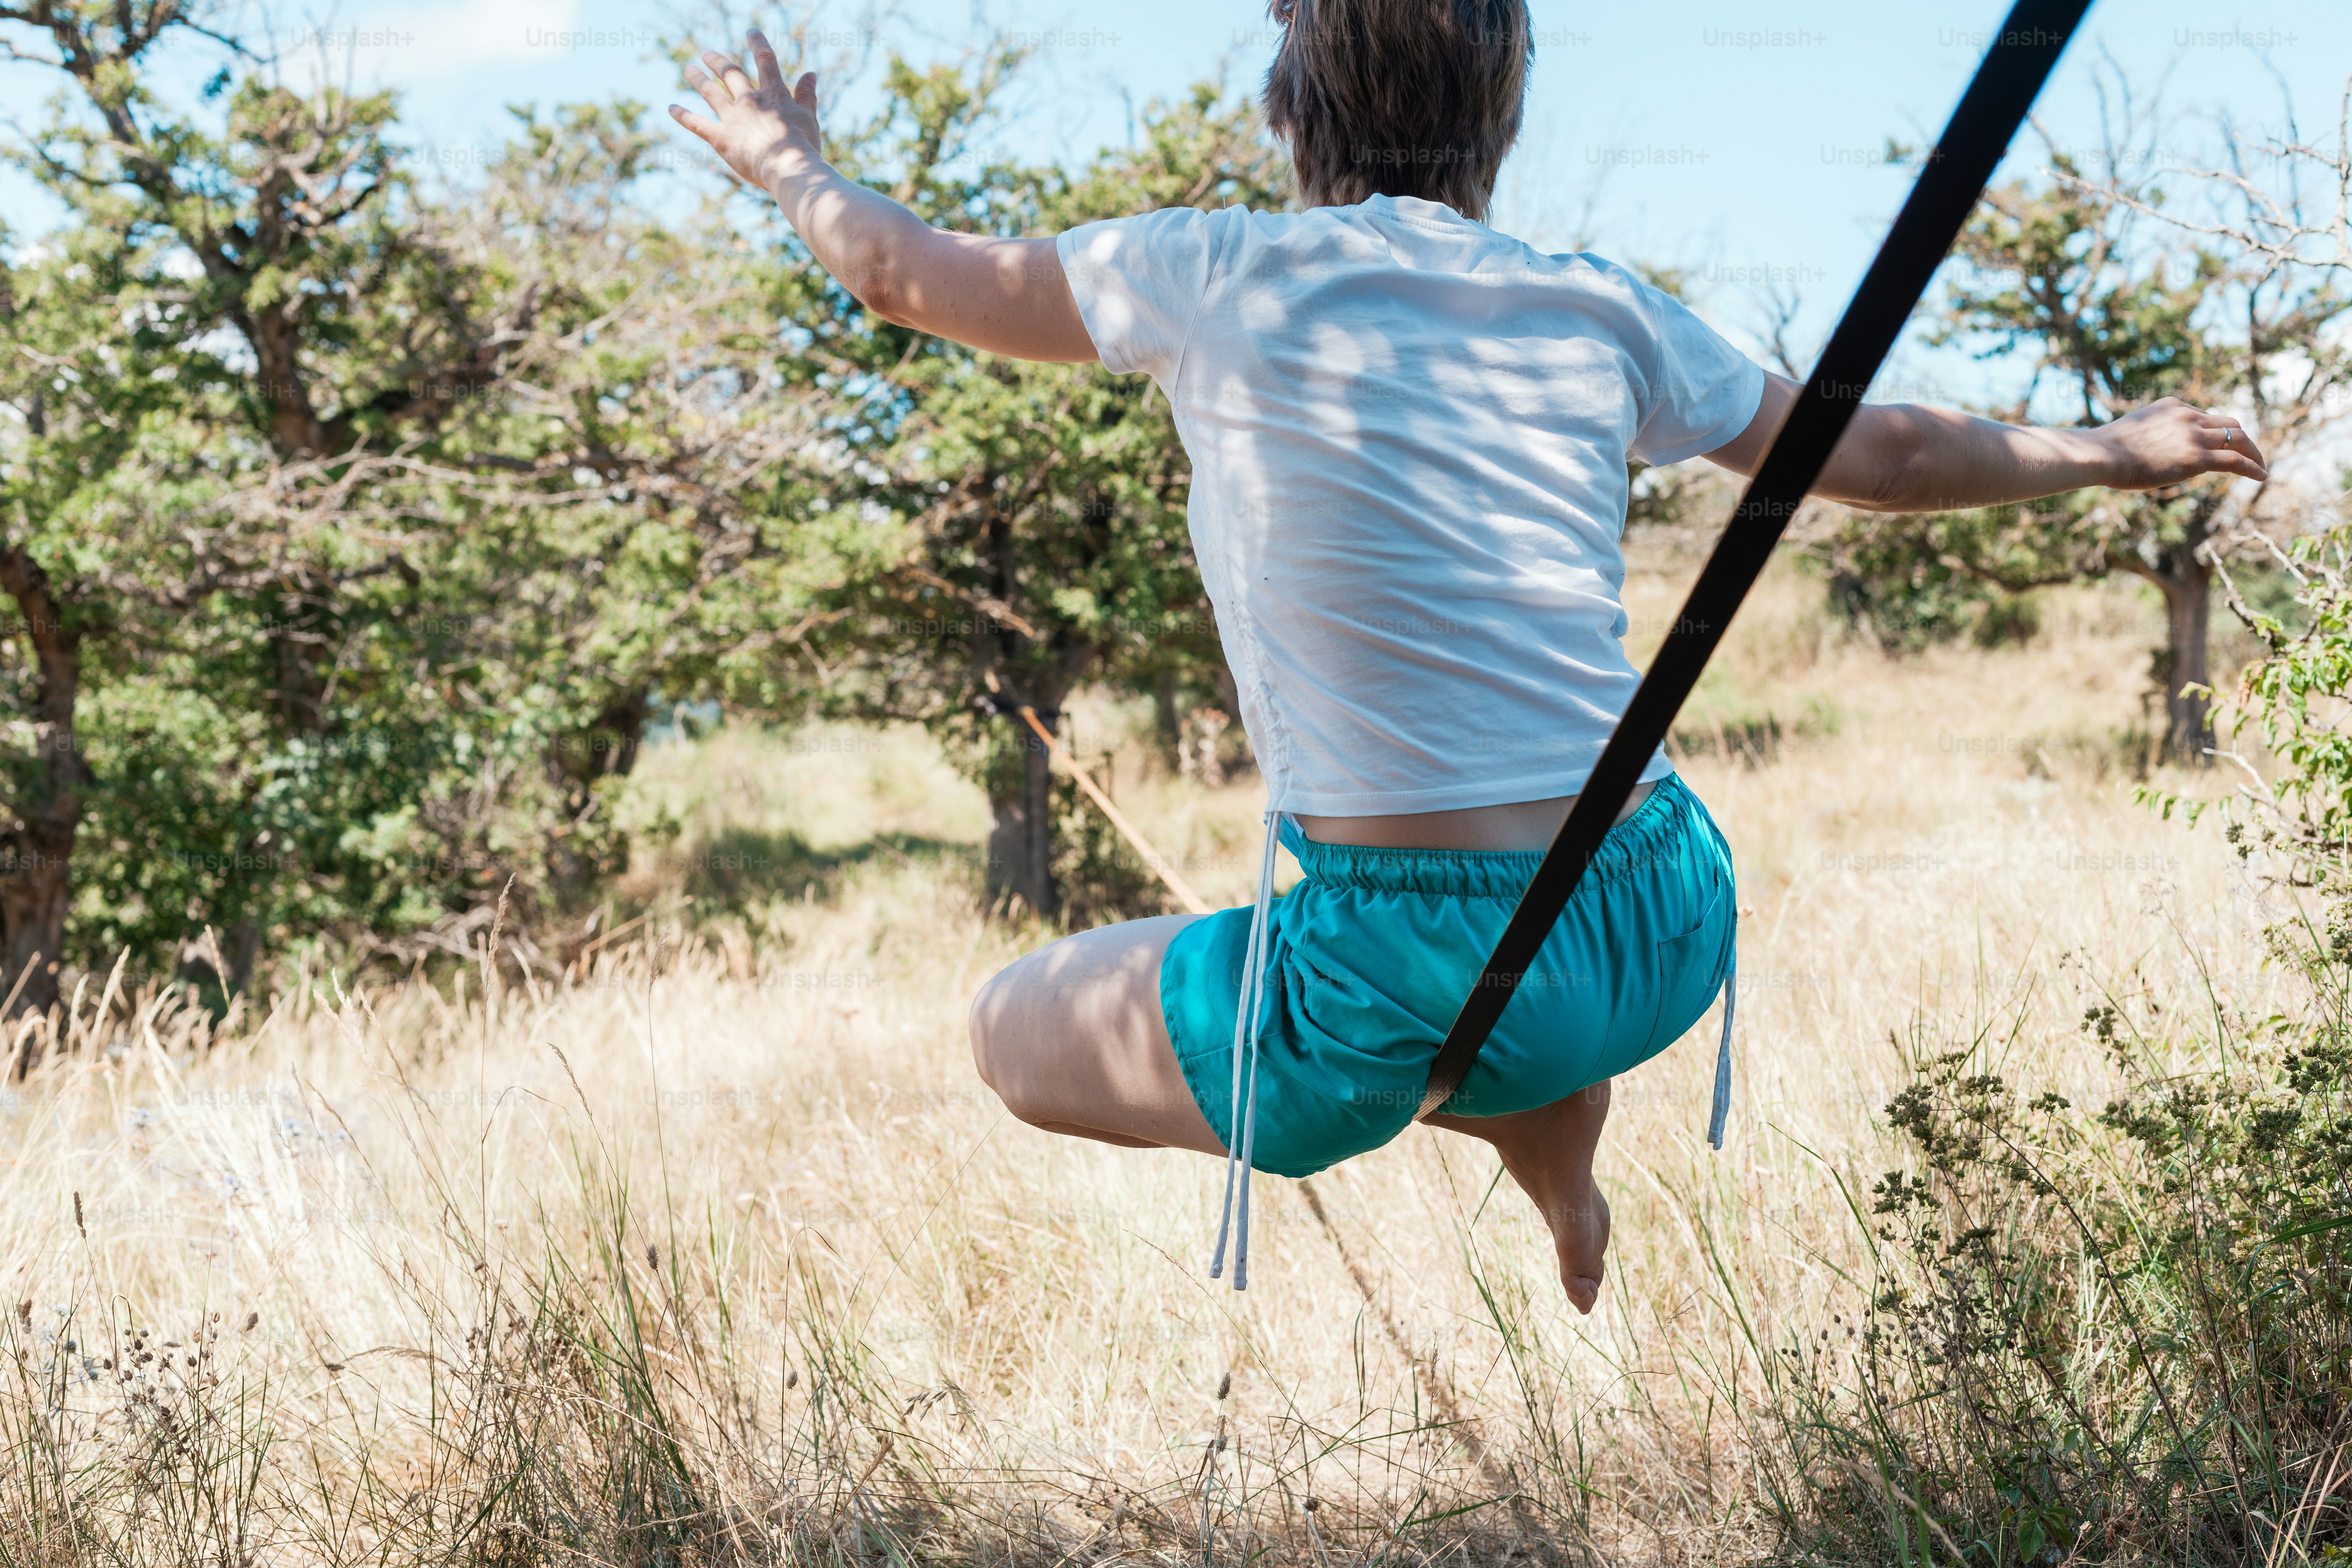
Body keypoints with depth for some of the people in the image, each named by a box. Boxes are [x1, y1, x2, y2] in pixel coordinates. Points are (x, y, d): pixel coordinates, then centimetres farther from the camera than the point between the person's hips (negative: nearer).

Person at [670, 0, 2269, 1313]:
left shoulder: (1219, 276, -4)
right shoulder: (1602, 311, 5)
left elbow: (906, 272, 10)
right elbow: (1884, 453, 18)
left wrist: (787, 159, 32)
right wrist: (2118, 449, 36)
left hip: (1413, 976, -5)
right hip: (1666, 935, 6)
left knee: (1016, 1030, 18)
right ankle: (1555, 1149, 23)